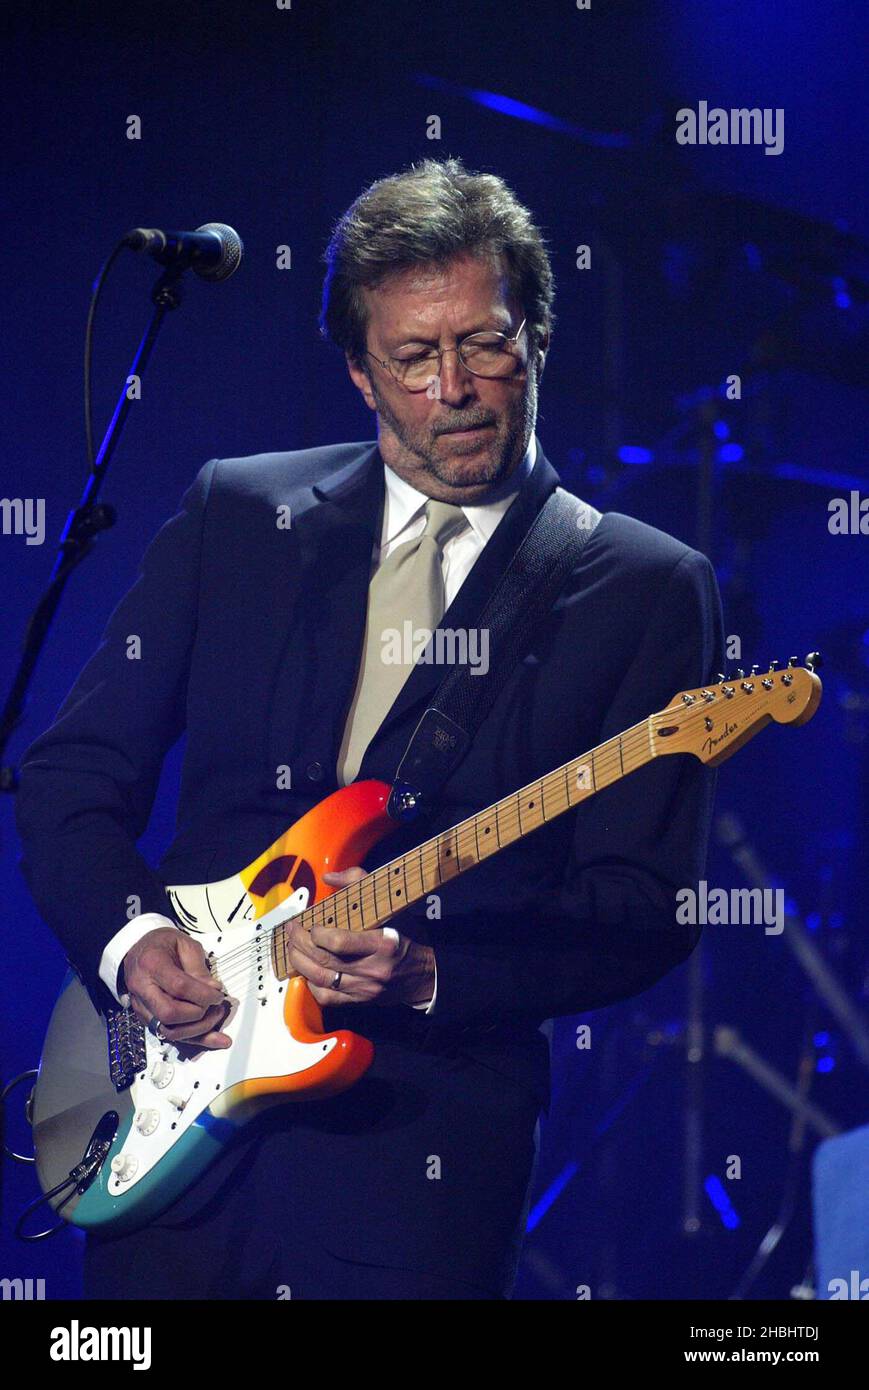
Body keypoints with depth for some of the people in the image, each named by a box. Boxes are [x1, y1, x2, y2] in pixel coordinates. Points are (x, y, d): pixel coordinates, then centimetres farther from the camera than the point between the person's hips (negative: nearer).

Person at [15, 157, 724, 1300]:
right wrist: (129, 939, -6)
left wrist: (429, 974, -18)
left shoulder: (647, 590, 2)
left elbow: (645, 909, -3)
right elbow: (71, 776, 12)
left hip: (424, 1147, -2)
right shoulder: (236, 512, 11)